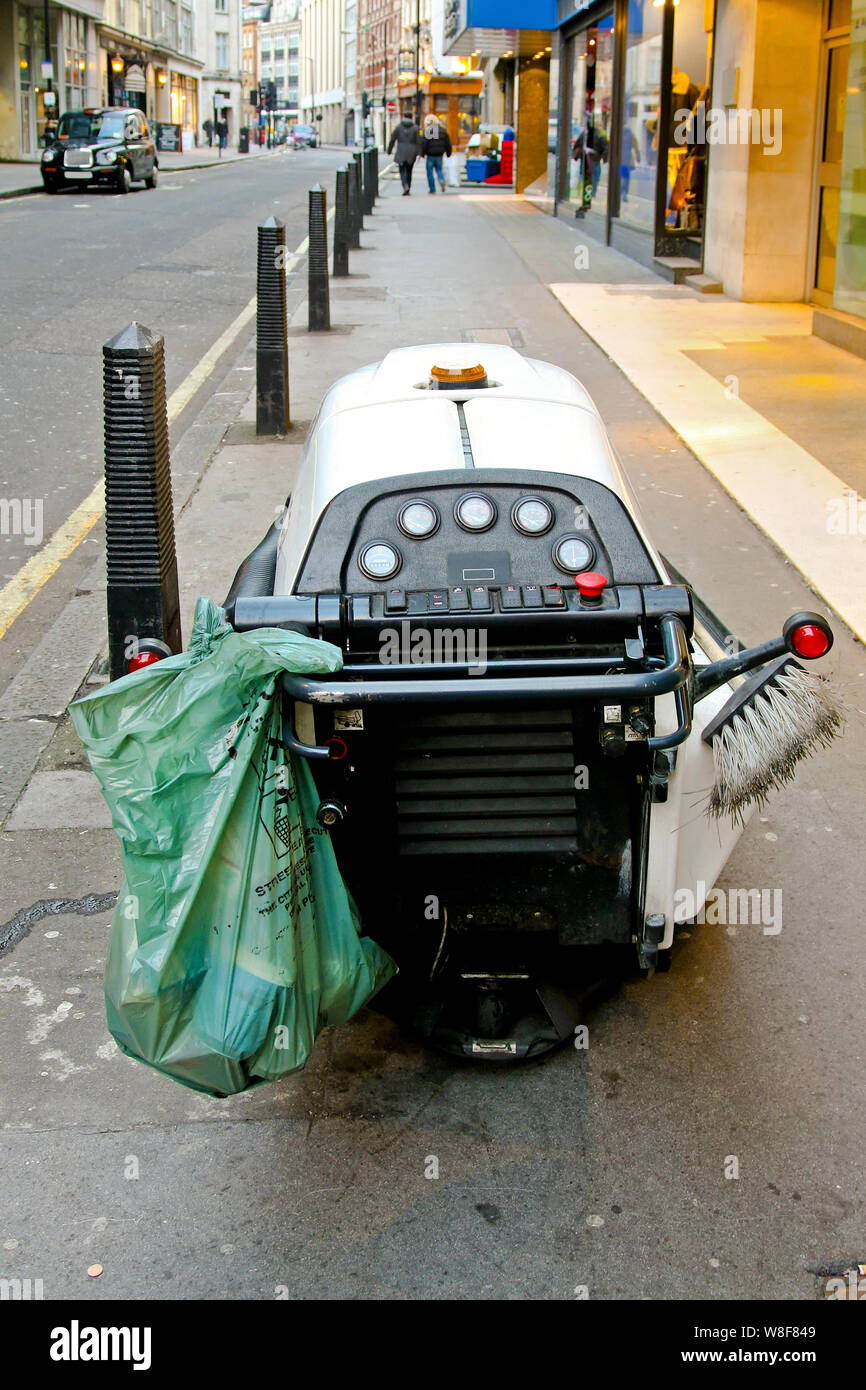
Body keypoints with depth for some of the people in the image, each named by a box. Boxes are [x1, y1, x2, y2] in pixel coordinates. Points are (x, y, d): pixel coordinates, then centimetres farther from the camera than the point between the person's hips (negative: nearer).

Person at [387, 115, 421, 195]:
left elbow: (392, 140, 1)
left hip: (401, 153, -1)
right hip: (411, 153, 1)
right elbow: (418, 141, -5)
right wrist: (419, 152, -4)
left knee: (402, 171, 1)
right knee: (409, 171, 14)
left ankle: (405, 186, -25)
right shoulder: (415, 127, 0)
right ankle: (408, 190, 16)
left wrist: (389, 150, 11)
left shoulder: (398, 127, 0)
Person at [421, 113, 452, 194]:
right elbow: (447, 143, 9)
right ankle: (441, 180, -13)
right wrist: (448, 153, 19)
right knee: (439, 169, 18)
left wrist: (422, 153, -6)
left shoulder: (427, 131, -8)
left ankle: (432, 189, 5)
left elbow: (424, 143, -12)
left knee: (430, 172, 5)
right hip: (439, 154, 4)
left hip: (430, 155, -4)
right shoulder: (443, 130, 5)